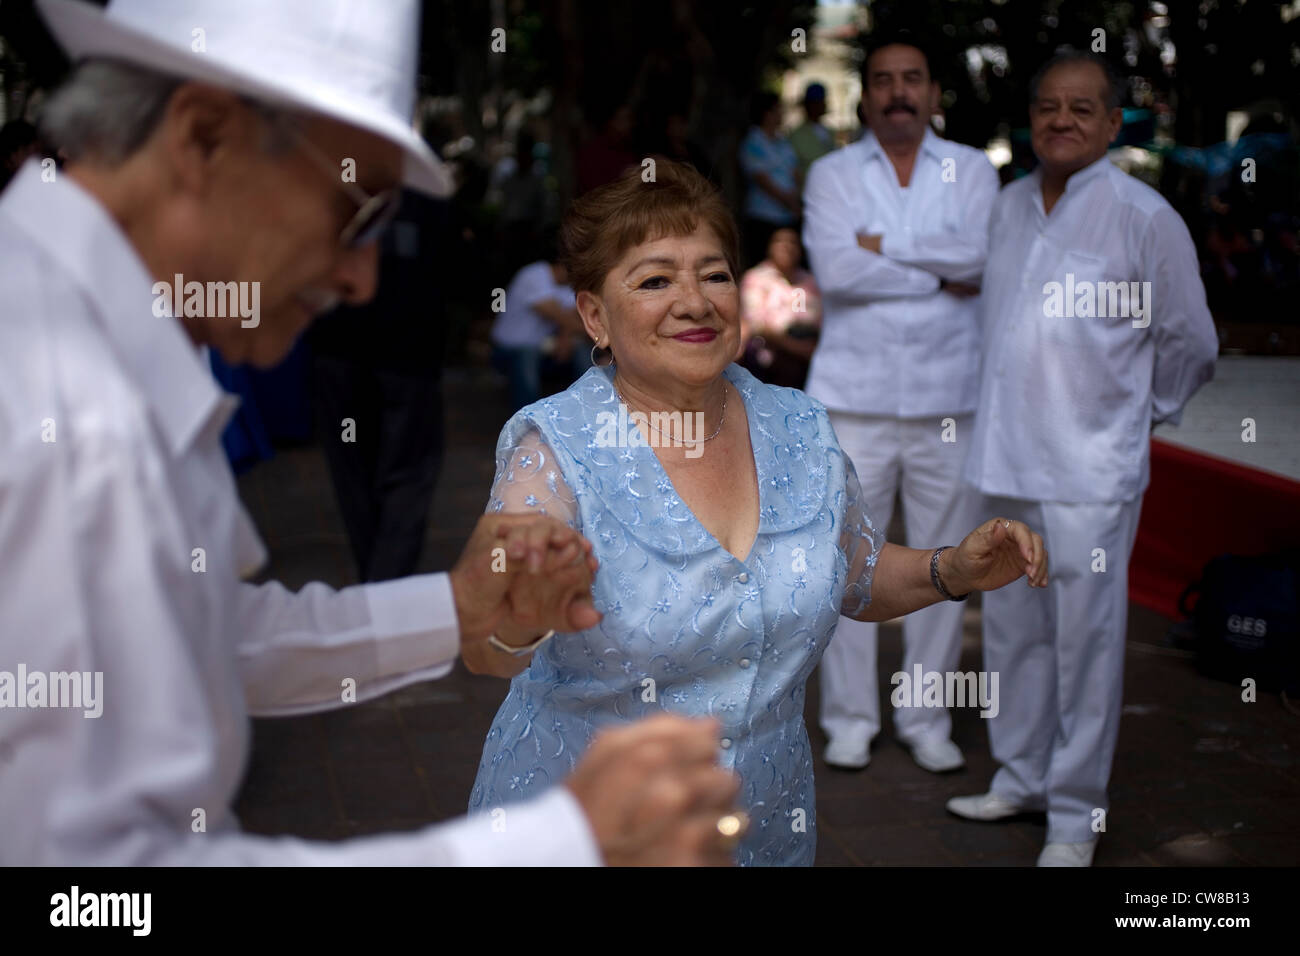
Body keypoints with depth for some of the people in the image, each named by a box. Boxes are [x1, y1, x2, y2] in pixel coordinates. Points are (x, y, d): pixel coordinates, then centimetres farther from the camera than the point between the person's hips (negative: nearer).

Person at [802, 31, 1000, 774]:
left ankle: (927, 720, 18)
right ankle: (850, 718, 16)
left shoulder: (972, 170, 8)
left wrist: (884, 246, -9)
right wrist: (943, 273, -8)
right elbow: (834, 269, -11)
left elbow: (984, 255, -11)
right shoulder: (833, 174, 7)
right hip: (855, 396, 0)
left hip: (947, 398, 1)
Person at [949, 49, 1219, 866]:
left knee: (1086, 643, -2)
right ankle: (1020, 778, 30)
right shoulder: (1010, 205, 9)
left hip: (1091, 469, -5)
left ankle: (1075, 815, 10)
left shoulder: (1142, 215, -8)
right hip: (1007, 458, 6)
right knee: (1013, 632, 14)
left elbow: (1189, 342, 2)